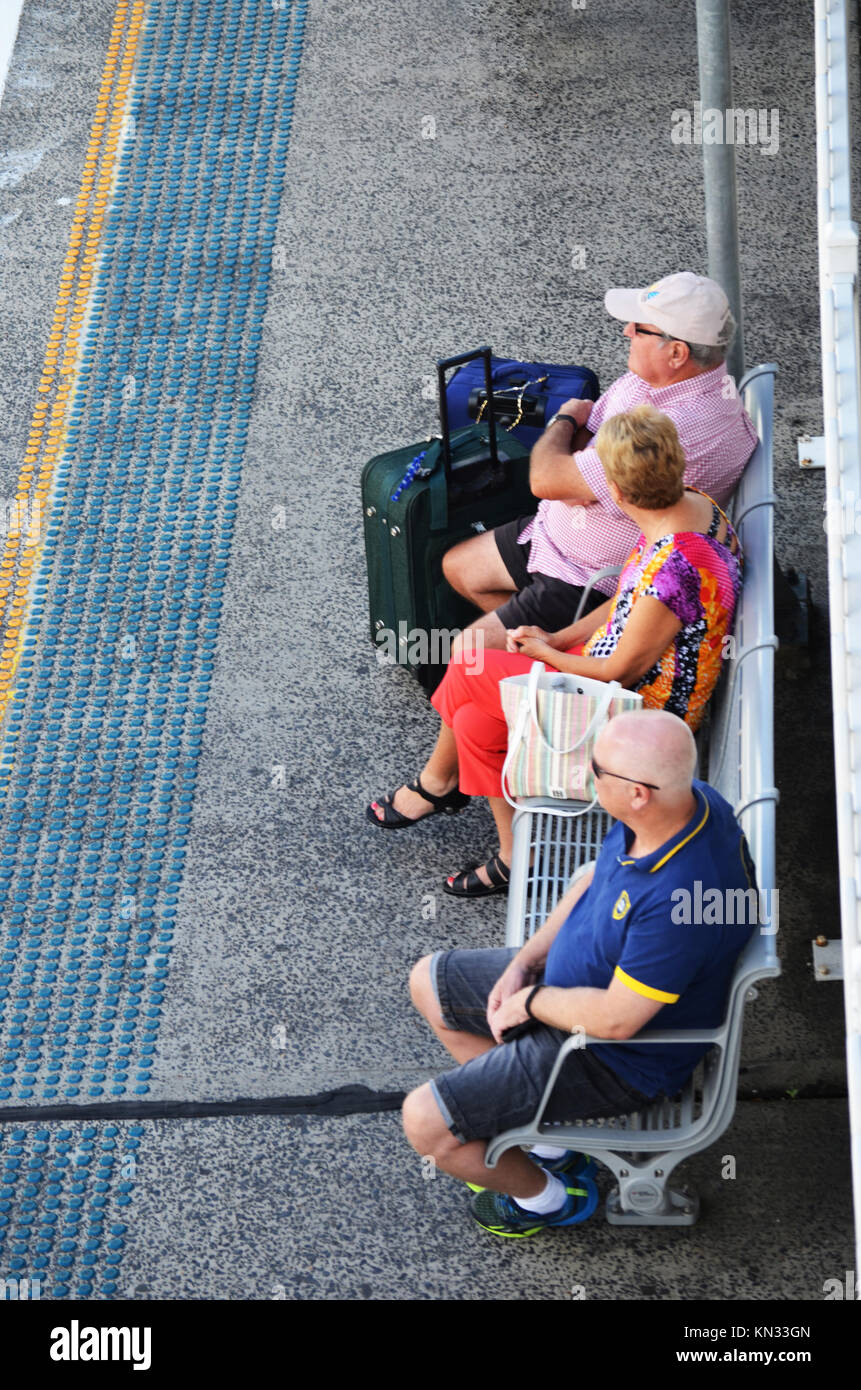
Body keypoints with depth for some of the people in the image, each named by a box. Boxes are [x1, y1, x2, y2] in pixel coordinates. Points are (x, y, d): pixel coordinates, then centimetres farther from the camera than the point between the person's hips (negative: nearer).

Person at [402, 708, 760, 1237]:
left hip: (620, 1057, -9)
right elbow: (596, 879, 5)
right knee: (430, 981, 18)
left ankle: (547, 1197, 19)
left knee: (425, 1123, -10)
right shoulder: (683, 801, -13)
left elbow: (614, 1019, -31)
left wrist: (529, 1002, -13)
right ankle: (536, 1131, 26)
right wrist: (525, 962, -1)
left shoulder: (680, 896, -41)